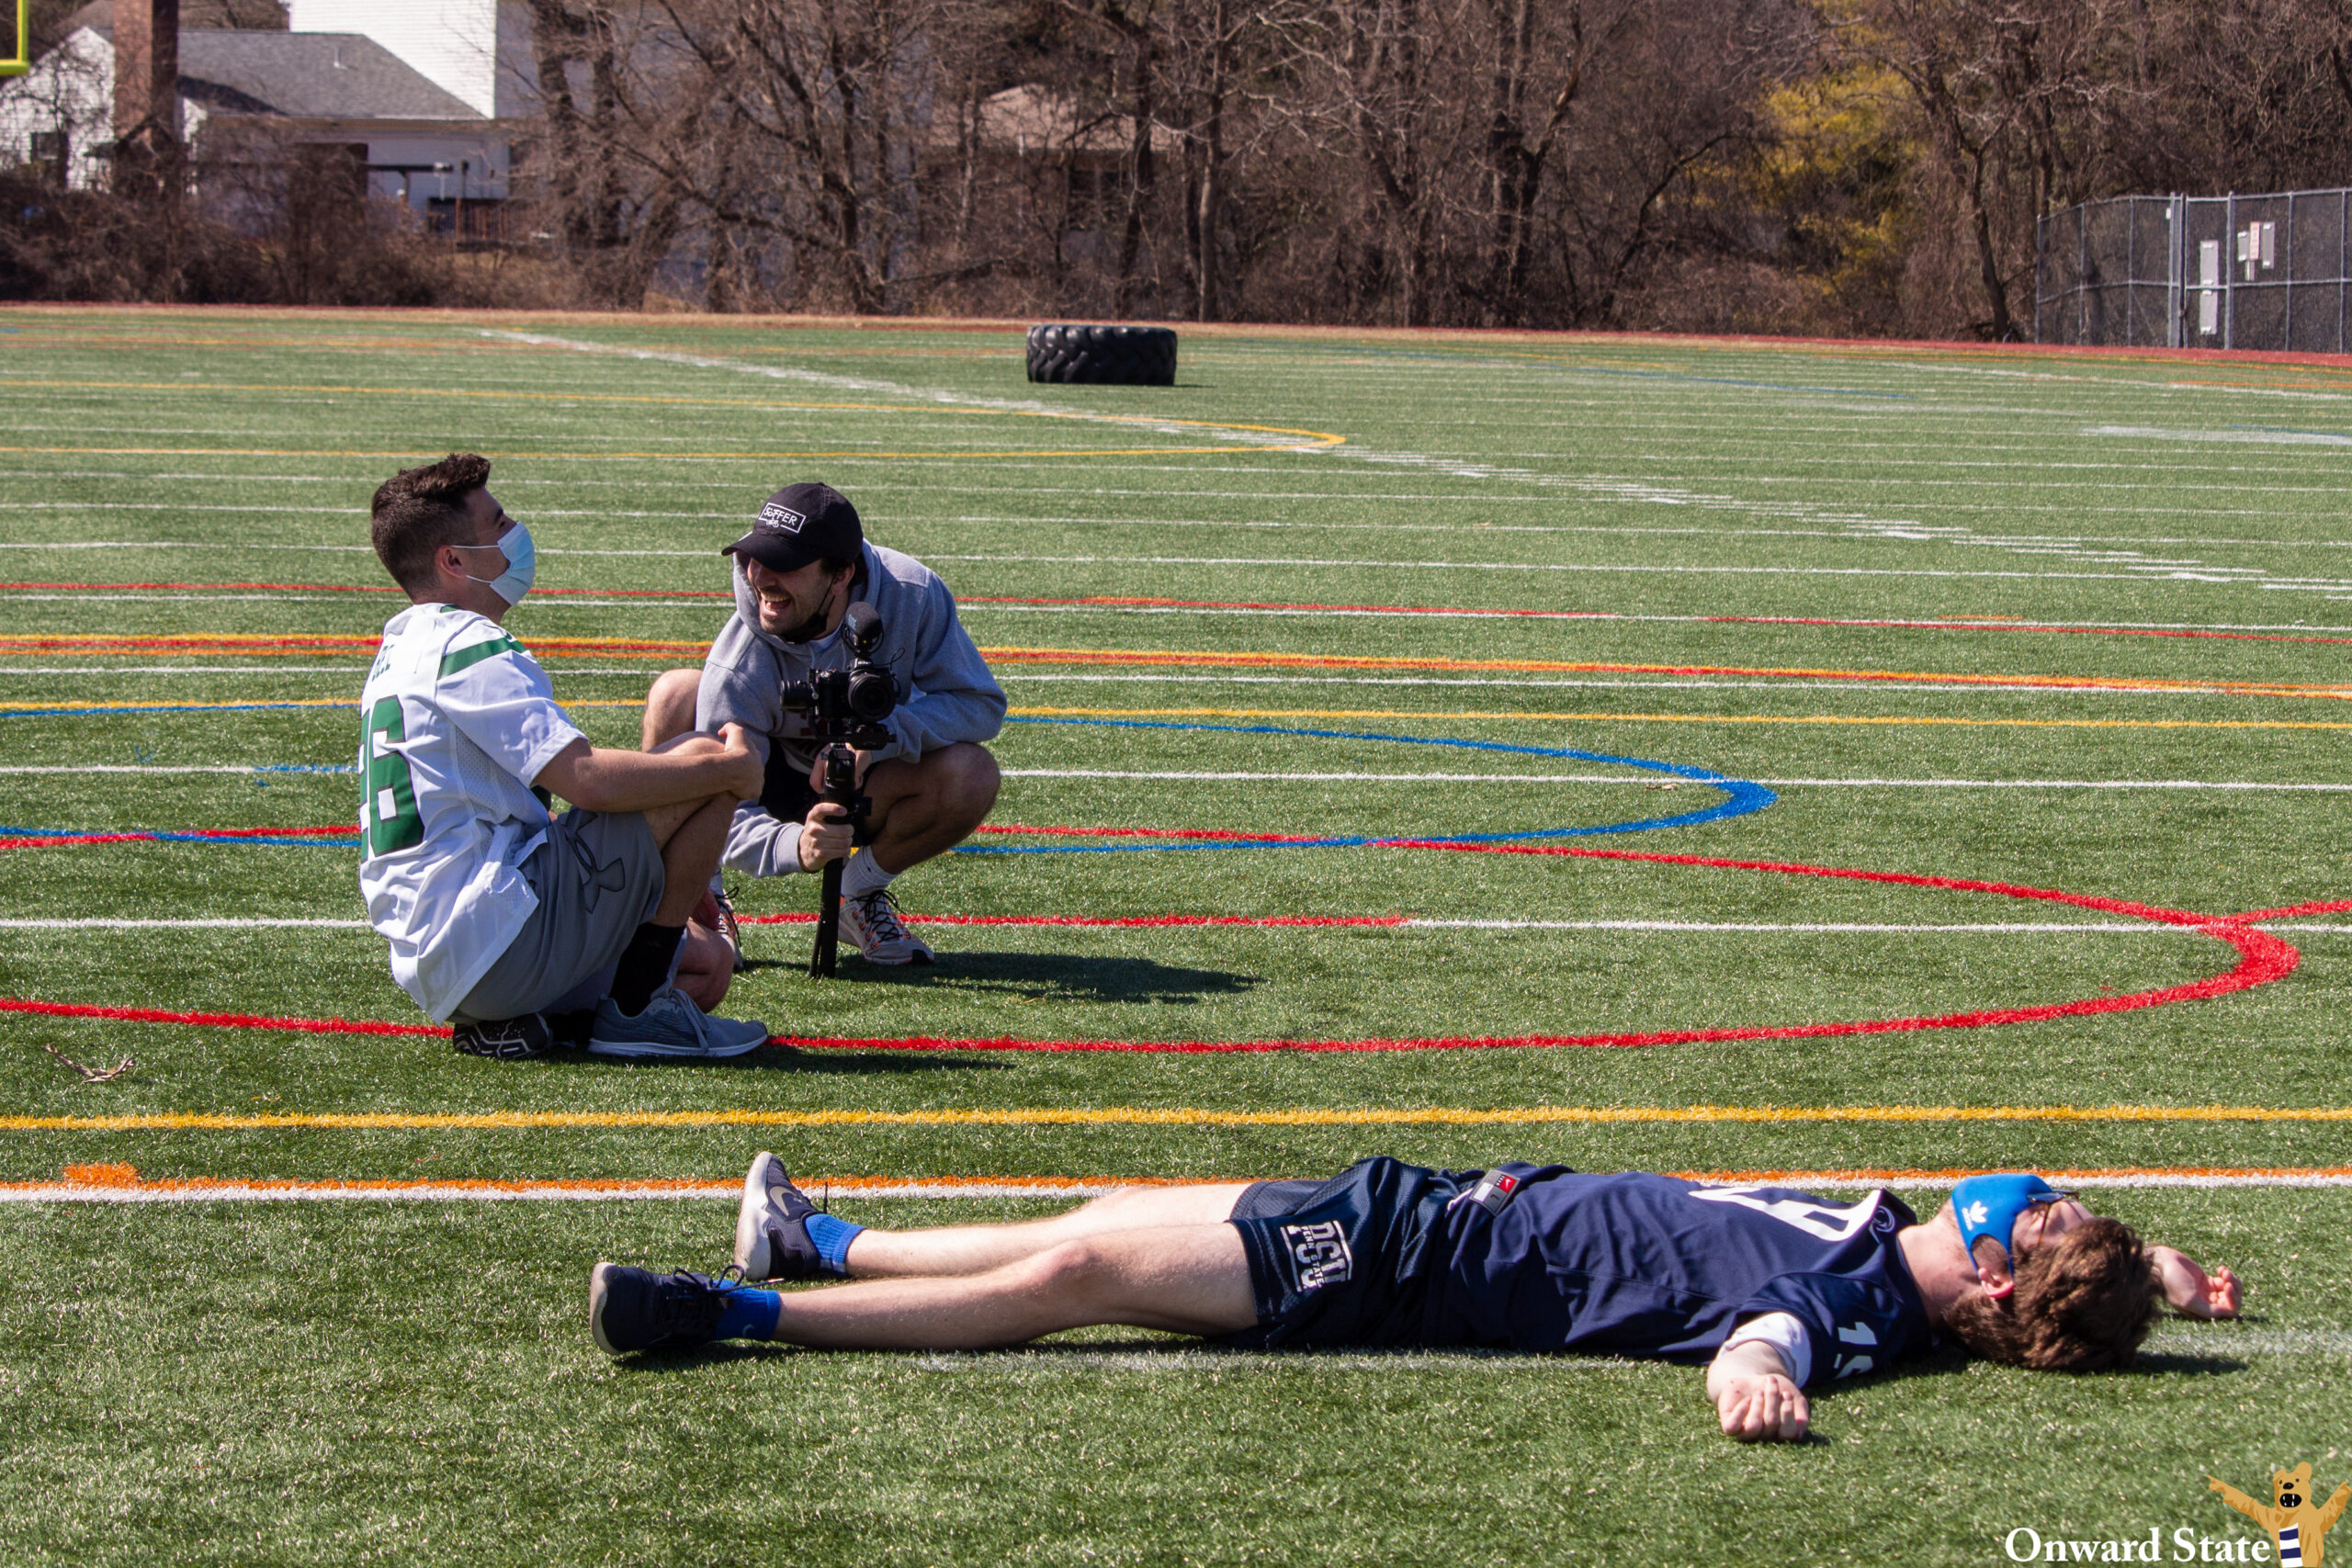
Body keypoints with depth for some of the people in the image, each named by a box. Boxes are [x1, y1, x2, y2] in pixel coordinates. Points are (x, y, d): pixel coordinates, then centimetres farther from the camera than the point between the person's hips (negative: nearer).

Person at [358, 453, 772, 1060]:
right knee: (703, 760, -8)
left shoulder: (402, 647, 21)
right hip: (499, 935, -10)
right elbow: (588, 778, -22)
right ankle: (634, 1009, -5)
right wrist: (730, 768, -8)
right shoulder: (468, 647, -11)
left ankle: (501, 1021, 6)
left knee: (703, 964, 23)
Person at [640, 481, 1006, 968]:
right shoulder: (739, 667, -32)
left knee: (972, 774, -31)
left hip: (866, 789, 2)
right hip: (769, 789, -2)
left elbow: (981, 704, -21)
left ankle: (862, 894, -2)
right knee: (677, 695, -30)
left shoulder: (913, 595, -27)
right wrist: (794, 848, -54)